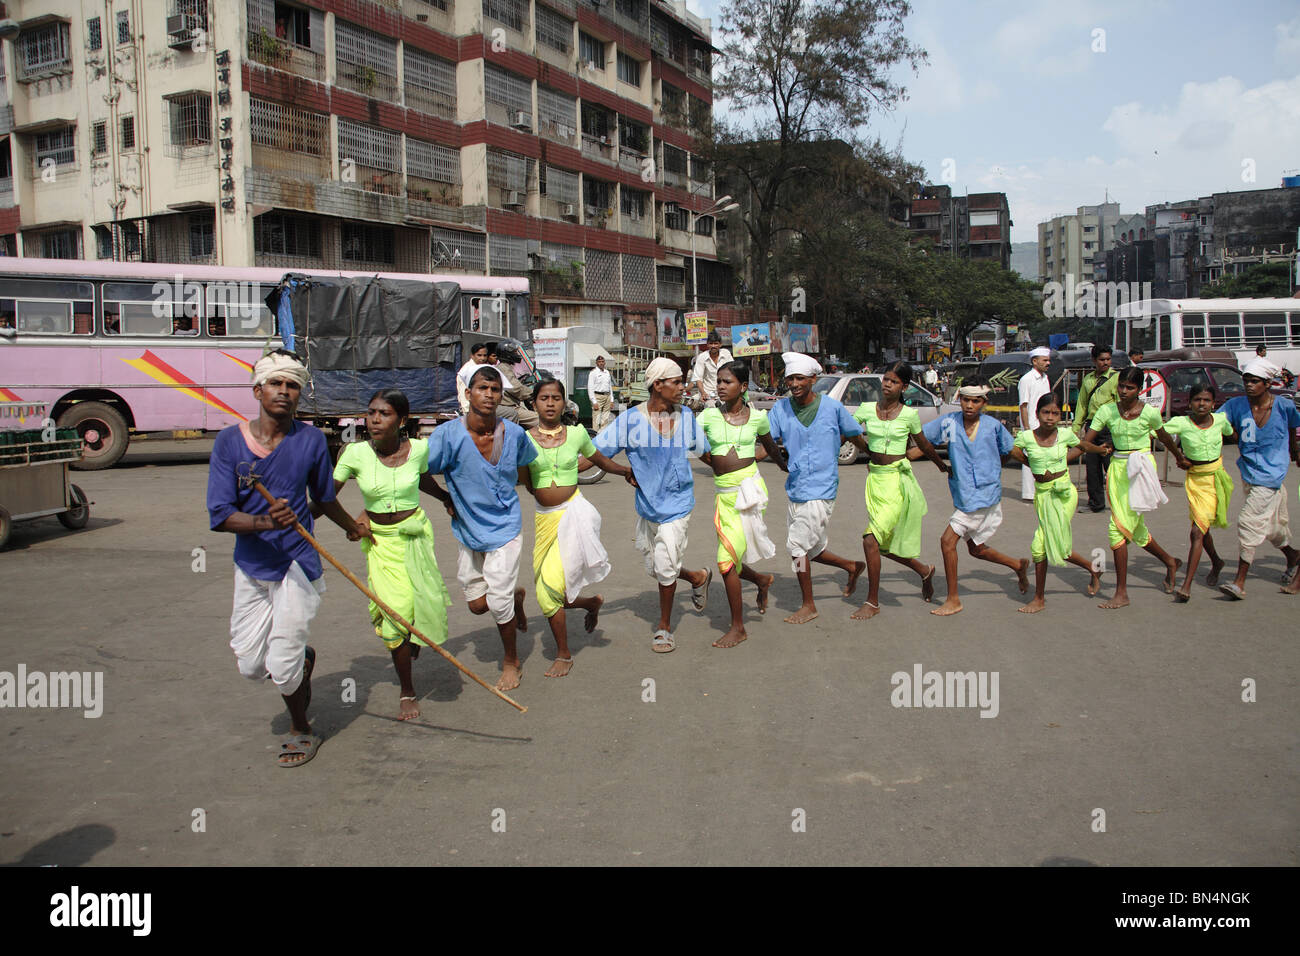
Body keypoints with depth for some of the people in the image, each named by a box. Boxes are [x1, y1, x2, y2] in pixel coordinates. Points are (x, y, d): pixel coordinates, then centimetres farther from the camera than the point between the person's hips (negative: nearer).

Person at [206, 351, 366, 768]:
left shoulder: (311, 439, -3)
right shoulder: (229, 441, -6)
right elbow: (219, 516, -12)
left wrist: (352, 527, 31)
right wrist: (265, 522, -30)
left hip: (296, 564, -2)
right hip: (250, 567, 2)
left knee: (283, 666, -5)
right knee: (250, 665, 8)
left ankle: (301, 729, 24)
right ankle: (303, 659, 42)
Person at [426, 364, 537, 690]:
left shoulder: (514, 433, -7)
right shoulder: (448, 435, -17)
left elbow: (527, 467, 14)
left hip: (504, 527, -1)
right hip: (468, 529, 1)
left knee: (498, 602, -3)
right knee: (477, 603, 11)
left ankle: (511, 662, 22)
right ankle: (515, 597, 46)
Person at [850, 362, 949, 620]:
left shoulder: (909, 415, -3)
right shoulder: (867, 409, 3)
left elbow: (924, 445, 12)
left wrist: (943, 467, 25)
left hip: (898, 481, -4)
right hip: (875, 478, 4)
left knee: (871, 540, -14)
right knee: (885, 545, 13)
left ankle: (872, 603, 0)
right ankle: (924, 571, 41)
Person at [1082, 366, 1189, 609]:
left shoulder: (1150, 412, -6)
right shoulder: (1107, 411, -1)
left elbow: (1164, 437, 14)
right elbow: (1085, 442, -5)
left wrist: (1179, 458, 31)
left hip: (1141, 469, -4)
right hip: (1118, 468, 4)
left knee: (1119, 529, -12)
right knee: (1135, 529, 15)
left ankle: (1121, 593, -6)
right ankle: (1170, 562, 44)